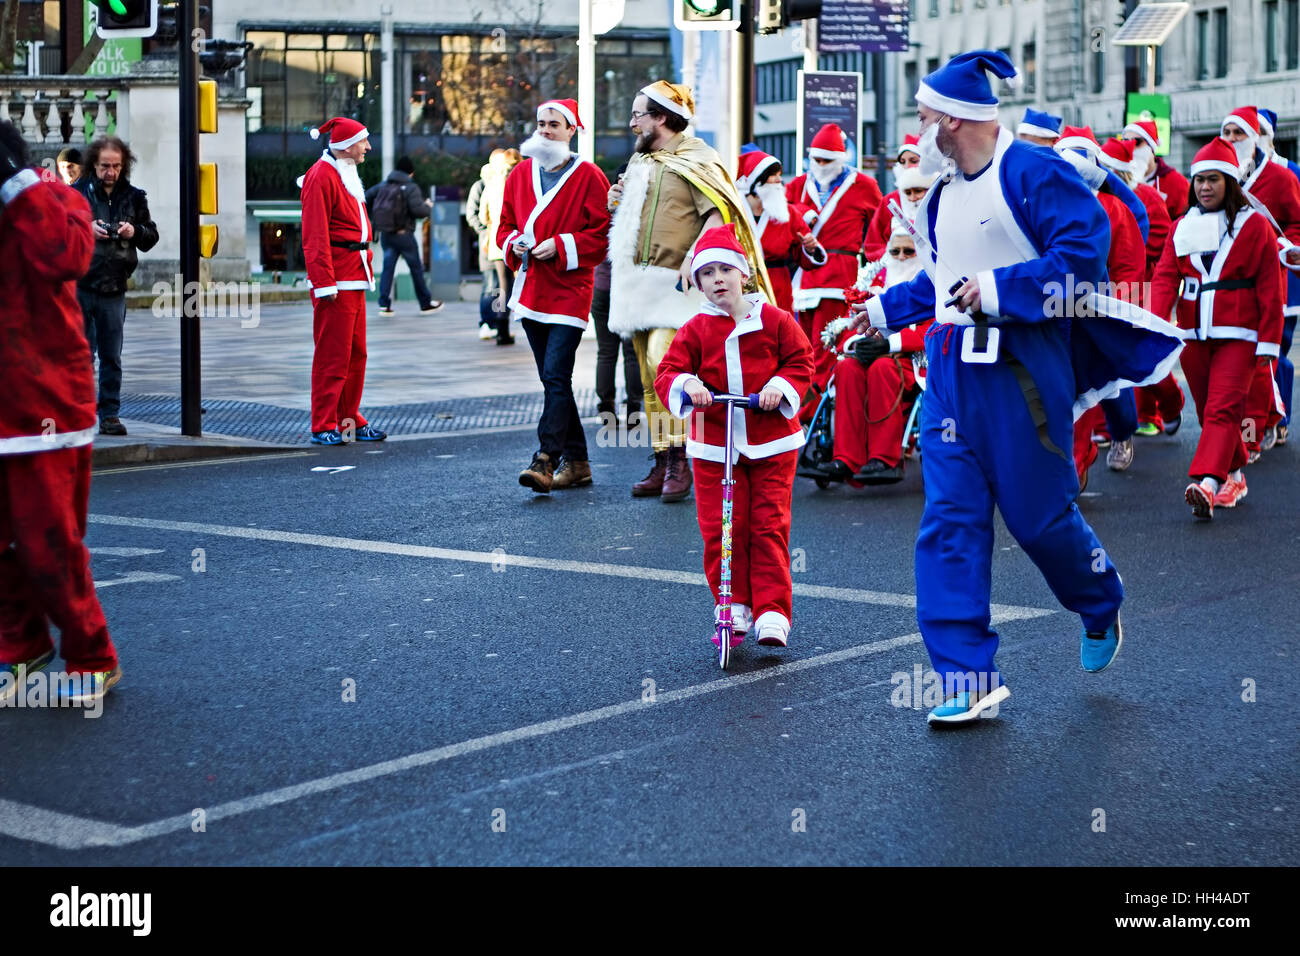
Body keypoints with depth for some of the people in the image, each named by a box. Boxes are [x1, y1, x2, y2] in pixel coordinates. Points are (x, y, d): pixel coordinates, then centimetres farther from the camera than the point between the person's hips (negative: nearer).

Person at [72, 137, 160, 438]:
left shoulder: (133, 197, 9)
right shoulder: (77, 192, 0)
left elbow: (152, 237, 15)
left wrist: (135, 231, -6)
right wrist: (84, 229, -18)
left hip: (115, 289, 3)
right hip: (80, 285, -3)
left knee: (112, 357, 6)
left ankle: (110, 414, 12)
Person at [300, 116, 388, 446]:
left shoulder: (348, 175, 18)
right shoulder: (321, 176, -13)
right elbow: (315, 236, -17)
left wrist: (366, 269, 20)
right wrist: (324, 283, -21)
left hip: (355, 277, 10)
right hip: (336, 280, -10)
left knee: (356, 353, 12)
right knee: (333, 354, -7)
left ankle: (349, 419, 20)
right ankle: (323, 427, -2)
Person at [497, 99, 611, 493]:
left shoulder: (588, 177, -4)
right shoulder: (520, 175, 12)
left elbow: (604, 233, -6)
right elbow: (505, 225, 20)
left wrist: (560, 246, -16)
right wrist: (514, 243, -1)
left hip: (569, 289, -6)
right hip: (531, 290, 6)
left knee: (556, 376, -15)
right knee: (552, 379, 10)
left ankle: (545, 460, -19)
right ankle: (576, 461, 17)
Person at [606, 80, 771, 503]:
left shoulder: (695, 158, -4)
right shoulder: (639, 162, 20)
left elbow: (718, 214, -14)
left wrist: (693, 257, -26)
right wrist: (618, 204, 10)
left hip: (676, 282, -8)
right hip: (638, 283, 8)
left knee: (663, 363, -21)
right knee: (649, 375, 7)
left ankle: (679, 461, -17)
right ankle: (662, 466, 11)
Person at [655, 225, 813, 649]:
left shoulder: (774, 321, 1)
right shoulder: (695, 331, 2)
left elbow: (801, 362, 5)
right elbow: (667, 373, -1)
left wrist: (780, 386, -14)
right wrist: (685, 385, -24)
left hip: (771, 444, -1)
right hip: (715, 447, 1)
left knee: (769, 528, -4)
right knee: (720, 531, -1)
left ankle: (772, 612, -1)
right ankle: (733, 608, 13)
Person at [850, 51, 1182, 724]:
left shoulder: (1031, 172, -11)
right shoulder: (943, 192, 15)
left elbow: (1087, 248, -20)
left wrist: (1002, 288, -21)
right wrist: (885, 308, 33)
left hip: (1021, 367, -7)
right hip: (952, 367, 7)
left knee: (1038, 514, 2)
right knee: (949, 520, -2)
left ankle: (1102, 608, 34)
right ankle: (968, 676, 0)